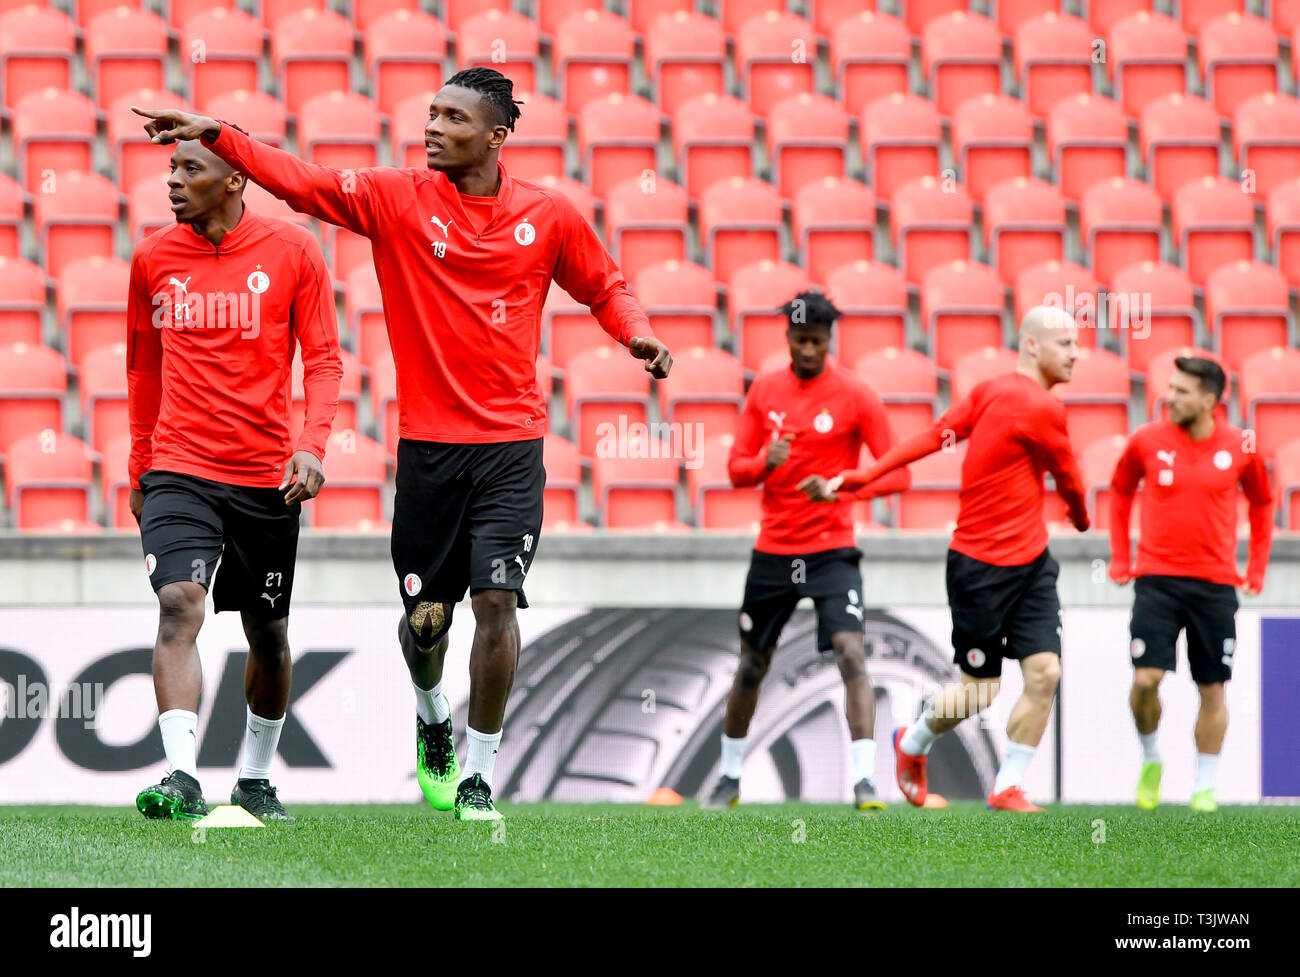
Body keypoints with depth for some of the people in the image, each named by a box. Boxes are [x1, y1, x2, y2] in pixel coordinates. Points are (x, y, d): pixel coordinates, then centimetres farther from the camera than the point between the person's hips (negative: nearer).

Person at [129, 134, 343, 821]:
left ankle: (256, 779, 30)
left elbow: (323, 361, -1)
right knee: (179, 605, -21)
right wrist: (139, 468, 19)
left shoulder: (292, 253, -3)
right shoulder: (153, 259, 5)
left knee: (267, 633, 11)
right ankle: (183, 781, -27)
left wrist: (311, 446, -15)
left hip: (266, 476, 0)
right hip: (179, 470, 0)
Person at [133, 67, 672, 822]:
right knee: (426, 616, 5)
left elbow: (605, 286, 16)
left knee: (498, 600, -12)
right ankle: (433, 718, 40)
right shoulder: (396, 199, 1)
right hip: (428, 441, 1)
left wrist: (638, 334, -3)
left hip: (512, 443, -1)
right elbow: (300, 181, -6)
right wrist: (217, 135, -18)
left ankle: (479, 775, 1)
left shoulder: (549, 215, 3)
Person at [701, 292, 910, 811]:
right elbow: (737, 468, 8)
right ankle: (730, 776, 31)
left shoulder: (855, 395, -6)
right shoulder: (765, 390, 5)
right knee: (751, 666, 13)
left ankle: (865, 779, -24)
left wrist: (840, 488, -24)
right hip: (773, 549, 4)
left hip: (832, 550, -4)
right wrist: (765, 462, -15)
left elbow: (898, 474, -8)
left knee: (851, 652, -21)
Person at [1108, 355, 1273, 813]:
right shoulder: (1147, 440, -3)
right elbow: (1120, 491, 15)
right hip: (1157, 579, -1)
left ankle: (1204, 787, 15)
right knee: (1145, 679, -13)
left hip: (1215, 583, 1)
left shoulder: (1239, 447, -2)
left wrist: (1256, 570, 12)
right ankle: (1150, 760, 13)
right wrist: (1120, 559, 11)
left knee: (1212, 689, 4)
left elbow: (1262, 503, 15)